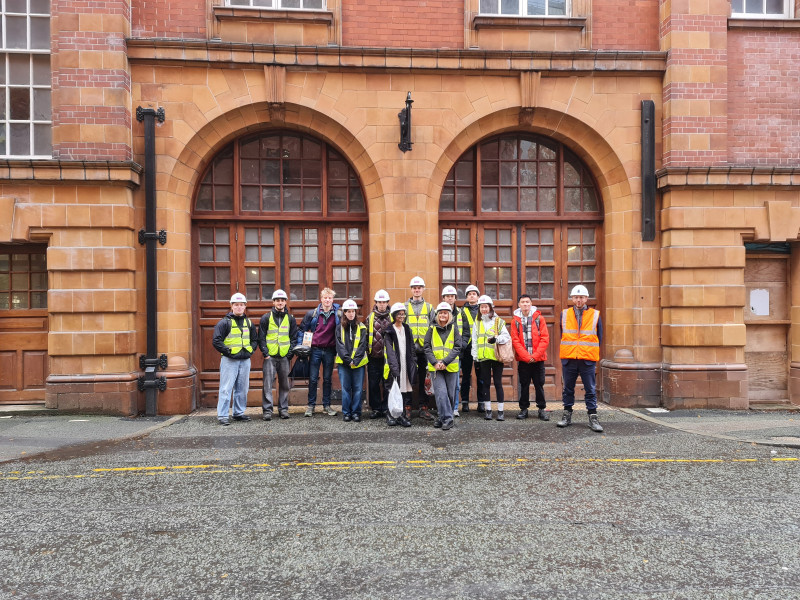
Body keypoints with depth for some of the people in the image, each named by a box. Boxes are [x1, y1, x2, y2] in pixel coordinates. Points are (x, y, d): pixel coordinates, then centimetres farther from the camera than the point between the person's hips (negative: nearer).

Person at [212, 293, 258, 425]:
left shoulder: (249, 323, 14)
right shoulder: (225, 322, -4)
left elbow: (255, 339, 23)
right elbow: (216, 341, -8)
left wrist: (250, 350, 8)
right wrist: (228, 351, -12)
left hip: (245, 360, 6)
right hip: (229, 360, -5)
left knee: (242, 389, 11)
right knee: (226, 388, -6)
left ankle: (239, 413, 23)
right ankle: (222, 415, 0)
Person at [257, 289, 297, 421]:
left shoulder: (290, 319, 9)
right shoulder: (266, 318, 4)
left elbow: (294, 338, 10)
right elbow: (261, 337, 2)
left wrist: (290, 354, 0)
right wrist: (265, 353, -7)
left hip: (284, 357, 2)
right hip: (270, 357, -2)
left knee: (284, 384, 7)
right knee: (268, 384, -4)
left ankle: (283, 409, 17)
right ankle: (267, 410, 2)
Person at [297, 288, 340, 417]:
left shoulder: (338, 314, -1)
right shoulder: (312, 314, 1)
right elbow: (301, 329, 9)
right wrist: (300, 346, 2)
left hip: (330, 351, 0)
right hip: (315, 350, 0)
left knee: (327, 379, 9)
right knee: (313, 379, 3)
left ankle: (326, 405, 18)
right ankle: (311, 405, 13)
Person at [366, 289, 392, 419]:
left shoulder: (392, 318, 4)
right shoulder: (370, 318, 6)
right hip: (374, 357, 1)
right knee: (373, 384, 5)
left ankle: (386, 409, 15)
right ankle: (375, 409, 15)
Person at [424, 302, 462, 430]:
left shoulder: (454, 328, 3)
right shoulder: (432, 329, 6)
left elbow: (457, 348, -3)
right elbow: (427, 347, 2)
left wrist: (445, 362, -14)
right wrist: (435, 362, -12)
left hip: (451, 367, 1)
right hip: (435, 367, 0)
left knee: (450, 394, 5)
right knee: (441, 393, -12)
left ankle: (442, 417, 21)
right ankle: (447, 419, -7)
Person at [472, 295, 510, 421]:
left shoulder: (499, 322, 2)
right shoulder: (477, 323, 12)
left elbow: (507, 337, -5)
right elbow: (474, 342, 12)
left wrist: (496, 339, -24)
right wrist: (475, 358, 7)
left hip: (496, 357, -3)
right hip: (483, 358, 3)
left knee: (498, 383, 0)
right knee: (486, 383, 7)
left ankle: (500, 410, 8)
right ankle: (488, 410, 15)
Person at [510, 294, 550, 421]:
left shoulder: (539, 318, 2)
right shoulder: (515, 321, 3)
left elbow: (545, 339, -3)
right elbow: (515, 341, -2)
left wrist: (535, 355, -11)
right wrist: (526, 356, -11)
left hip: (538, 359, 0)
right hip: (523, 360, 1)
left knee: (539, 385, 5)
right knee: (524, 385, 7)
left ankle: (542, 409, 14)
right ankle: (523, 409, 16)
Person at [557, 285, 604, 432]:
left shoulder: (595, 315, 4)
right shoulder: (564, 314, 7)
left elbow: (599, 338, 10)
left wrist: (594, 354, 5)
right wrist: (565, 351, 10)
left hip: (588, 359, -1)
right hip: (568, 359, 1)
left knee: (590, 389, 2)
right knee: (568, 388, 8)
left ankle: (593, 417, 9)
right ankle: (567, 415, 18)